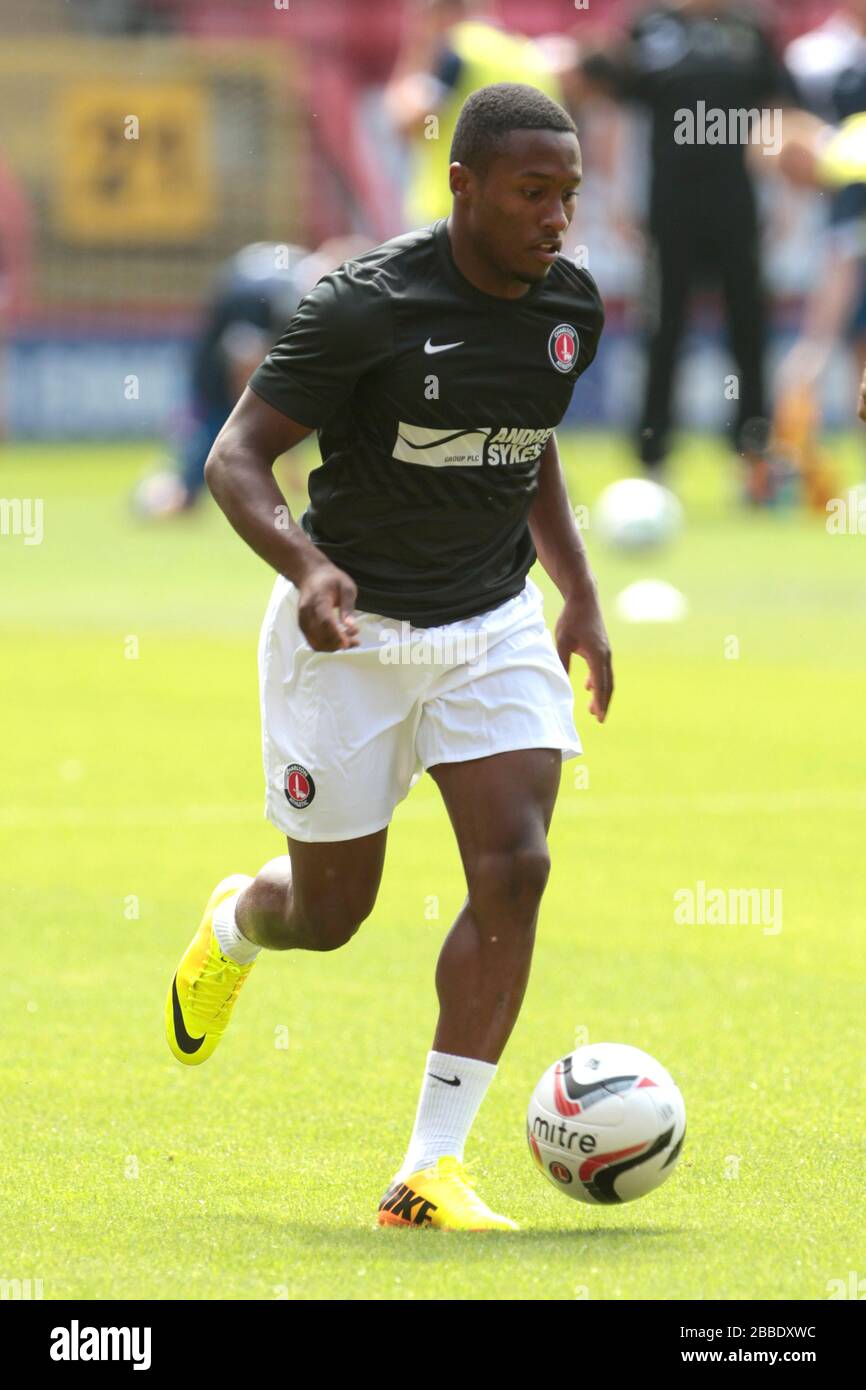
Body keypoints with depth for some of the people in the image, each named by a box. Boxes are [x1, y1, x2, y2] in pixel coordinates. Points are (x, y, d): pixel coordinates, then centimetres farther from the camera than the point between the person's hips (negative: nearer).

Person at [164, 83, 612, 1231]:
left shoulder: (570, 306, -1)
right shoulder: (366, 306, -20)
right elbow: (235, 459, -17)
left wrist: (581, 596, 10)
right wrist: (307, 567, -35)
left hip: (493, 627, 4)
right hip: (350, 631, -4)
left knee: (513, 869, -16)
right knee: (328, 915, 6)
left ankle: (430, 1172, -10)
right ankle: (233, 925, 47)